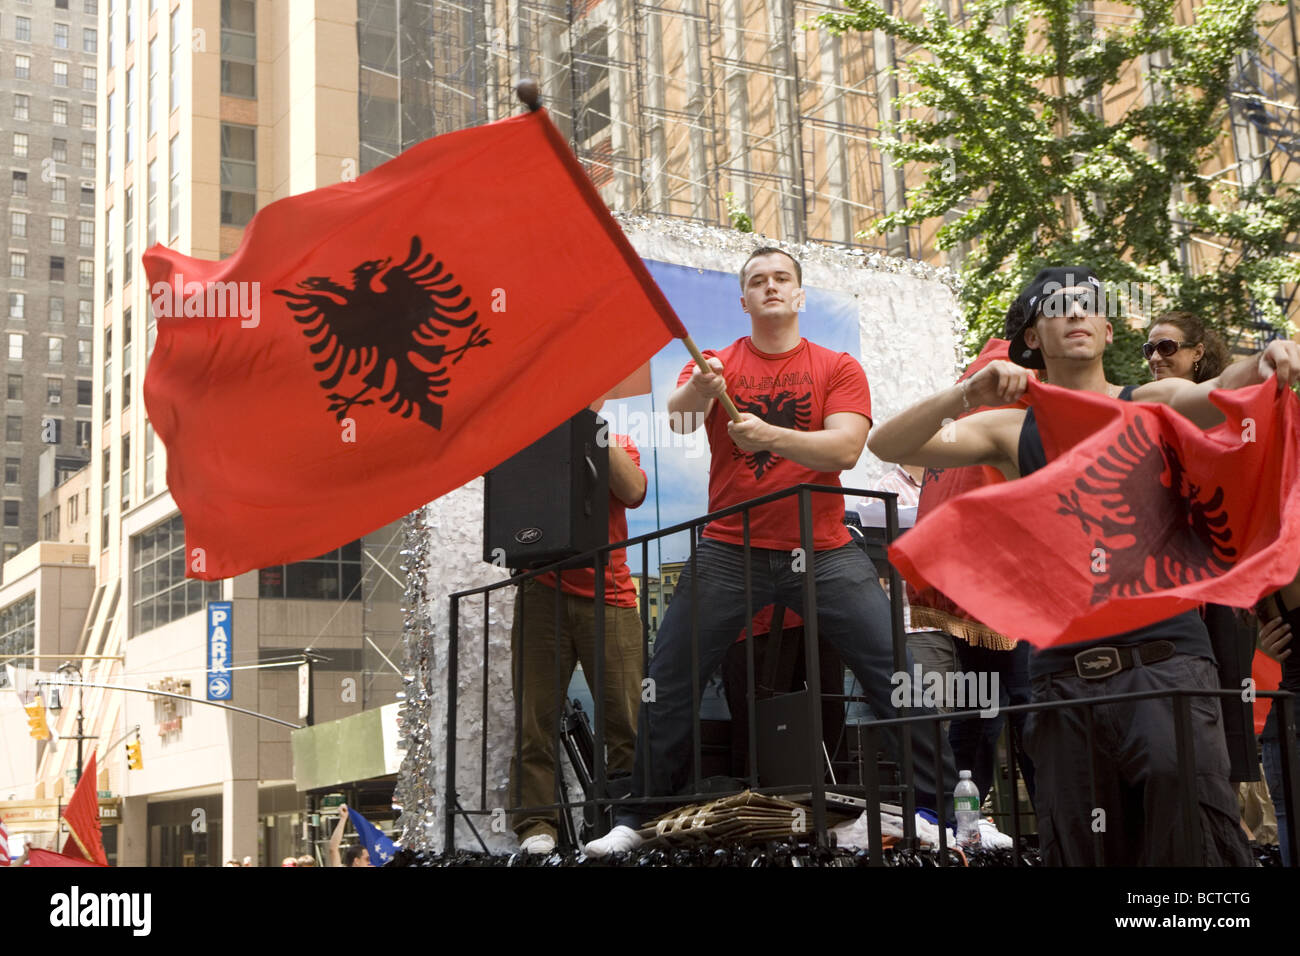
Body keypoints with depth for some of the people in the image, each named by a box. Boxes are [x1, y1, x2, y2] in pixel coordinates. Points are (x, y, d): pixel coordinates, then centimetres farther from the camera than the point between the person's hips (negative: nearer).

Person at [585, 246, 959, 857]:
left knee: (899, 674, -9)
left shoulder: (838, 369, 5)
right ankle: (637, 819, 13)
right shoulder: (718, 363, 8)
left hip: (823, 552, -1)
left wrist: (772, 436, -25)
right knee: (666, 685, -1)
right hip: (729, 551, 1)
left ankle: (945, 808, 4)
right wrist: (698, 389, -34)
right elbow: (678, 417, -12)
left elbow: (846, 448, -10)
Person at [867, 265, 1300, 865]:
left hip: (1164, 657, -2)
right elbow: (887, 445, 2)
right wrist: (968, 395, -15)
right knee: (1081, 849, 4)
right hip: (1064, 674, 2)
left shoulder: (1152, 406, 11)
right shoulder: (1013, 429, 12)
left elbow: (1221, 395, -10)